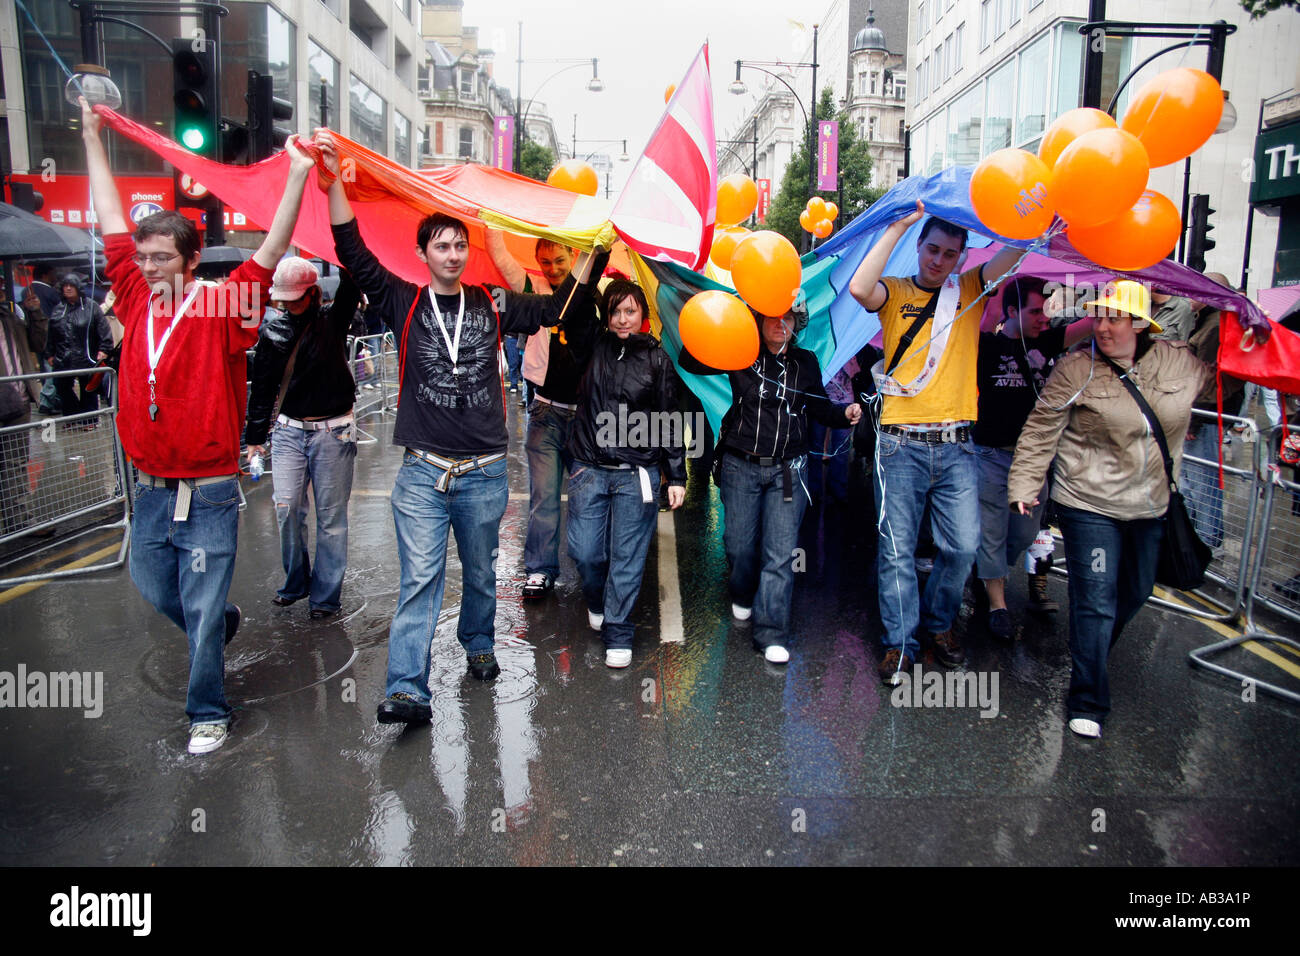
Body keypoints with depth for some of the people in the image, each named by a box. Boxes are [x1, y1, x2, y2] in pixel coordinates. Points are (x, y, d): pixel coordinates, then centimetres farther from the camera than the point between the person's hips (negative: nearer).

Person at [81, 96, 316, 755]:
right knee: (155, 592, 22)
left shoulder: (221, 310, -9)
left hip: (208, 495, -5)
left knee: (201, 614, 3)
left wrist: (298, 175, -27)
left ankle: (207, 713, 21)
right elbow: (111, 223, 12)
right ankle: (222, 624, 50)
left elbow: (271, 251, -17)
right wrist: (92, 138, 19)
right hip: (149, 491, 5)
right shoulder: (136, 300, 3)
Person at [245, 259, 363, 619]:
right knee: (287, 508, -3)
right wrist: (255, 436, 14)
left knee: (331, 515, 2)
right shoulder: (272, 332, 5)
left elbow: (351, 286, -18)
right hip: (289, 430, 3)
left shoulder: (332, 321, -2)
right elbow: (262, 387, 11)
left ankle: (325, 595, 12)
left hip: (333, 432, -2)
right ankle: (296, 581, 19)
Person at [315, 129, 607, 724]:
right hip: (423, 472, -2)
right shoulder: (404, 304, 3)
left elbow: (555, 307, 9)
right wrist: (334, 178, -14)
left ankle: (478, 645, 39)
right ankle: (408, 690, -7)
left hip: (485, 471, 2)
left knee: (481, 574, 16)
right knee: (419, 579, -7)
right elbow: (355, 255, -6)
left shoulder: (491, 306, 8)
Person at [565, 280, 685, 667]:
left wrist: (676, 476, 3)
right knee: (584, 551, 4)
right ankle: (597, 602, 36)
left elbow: (669, 421, 5)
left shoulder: (657, 359, 2)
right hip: (589, 470, 2)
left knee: (627, 557, 3)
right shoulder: (594, 348, 5)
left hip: (637, 474, -1)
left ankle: (618, 635, 17)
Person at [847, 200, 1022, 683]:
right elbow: (859, 288, -18)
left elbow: (1011, 254, -4)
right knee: (897, 549, 2)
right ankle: (899, 642, 16)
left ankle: (939, 625, 29)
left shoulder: (969, 290, 11)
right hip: (901, 444, -2)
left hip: (956, 445, 3)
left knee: (963, 545, 5)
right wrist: (899, 225, -15)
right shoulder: (896, 292, 4)